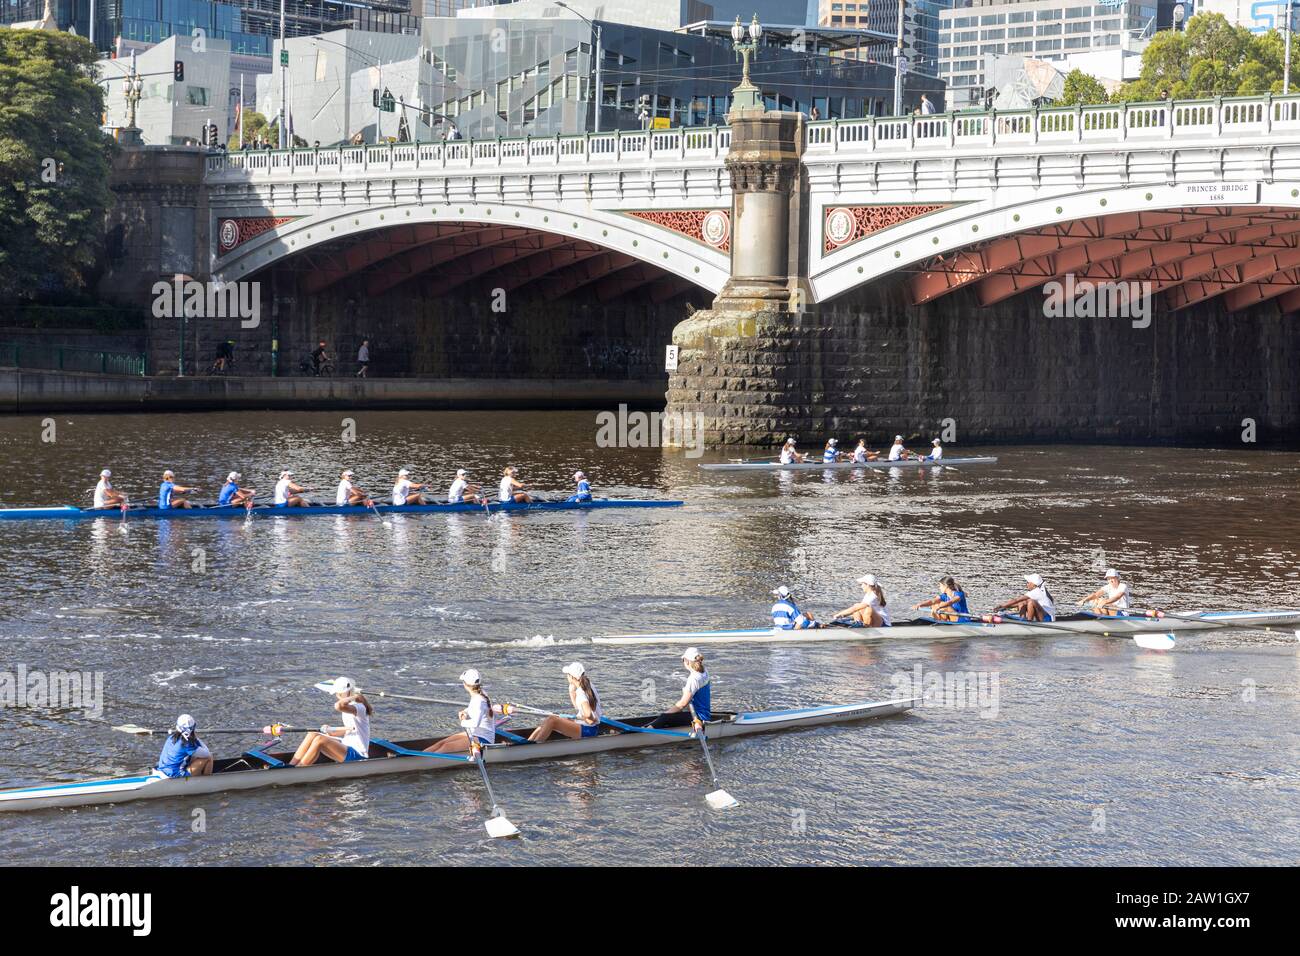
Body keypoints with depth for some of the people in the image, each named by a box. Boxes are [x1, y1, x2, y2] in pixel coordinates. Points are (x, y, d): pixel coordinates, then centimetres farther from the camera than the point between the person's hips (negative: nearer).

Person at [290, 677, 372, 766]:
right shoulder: (350, 707, 13)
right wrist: (332, 731, 11)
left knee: (320, 740, -25)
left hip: (357, 755, -10)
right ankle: (290, 766, -8)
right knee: (312, 735, -2)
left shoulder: (359, 707, -19)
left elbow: (339, 706, -40)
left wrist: (354, 697, -23)